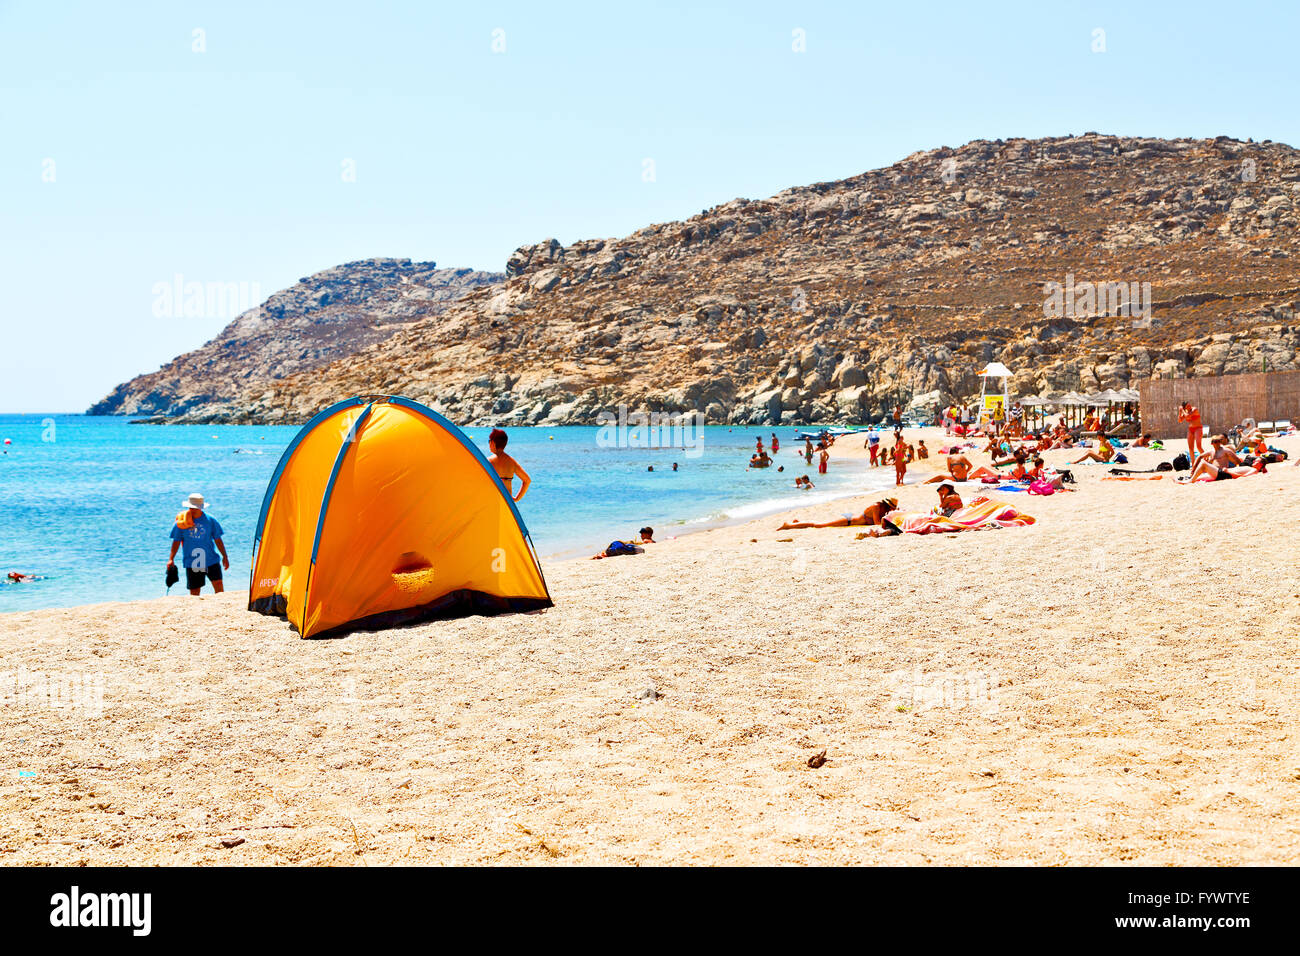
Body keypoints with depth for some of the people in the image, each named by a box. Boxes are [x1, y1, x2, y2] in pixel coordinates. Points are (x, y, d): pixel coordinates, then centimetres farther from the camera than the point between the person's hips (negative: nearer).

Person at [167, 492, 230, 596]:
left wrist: (225, 556, 6)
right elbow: (176, 541, 4)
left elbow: (218, 540, 7)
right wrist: (171, 559, -5)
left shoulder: (210, 520, 0)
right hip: (191, 563, 0)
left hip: (211, 560, 0)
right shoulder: (181, 522, 0)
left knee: (219, 587, -8)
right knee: (194, 593, 3)